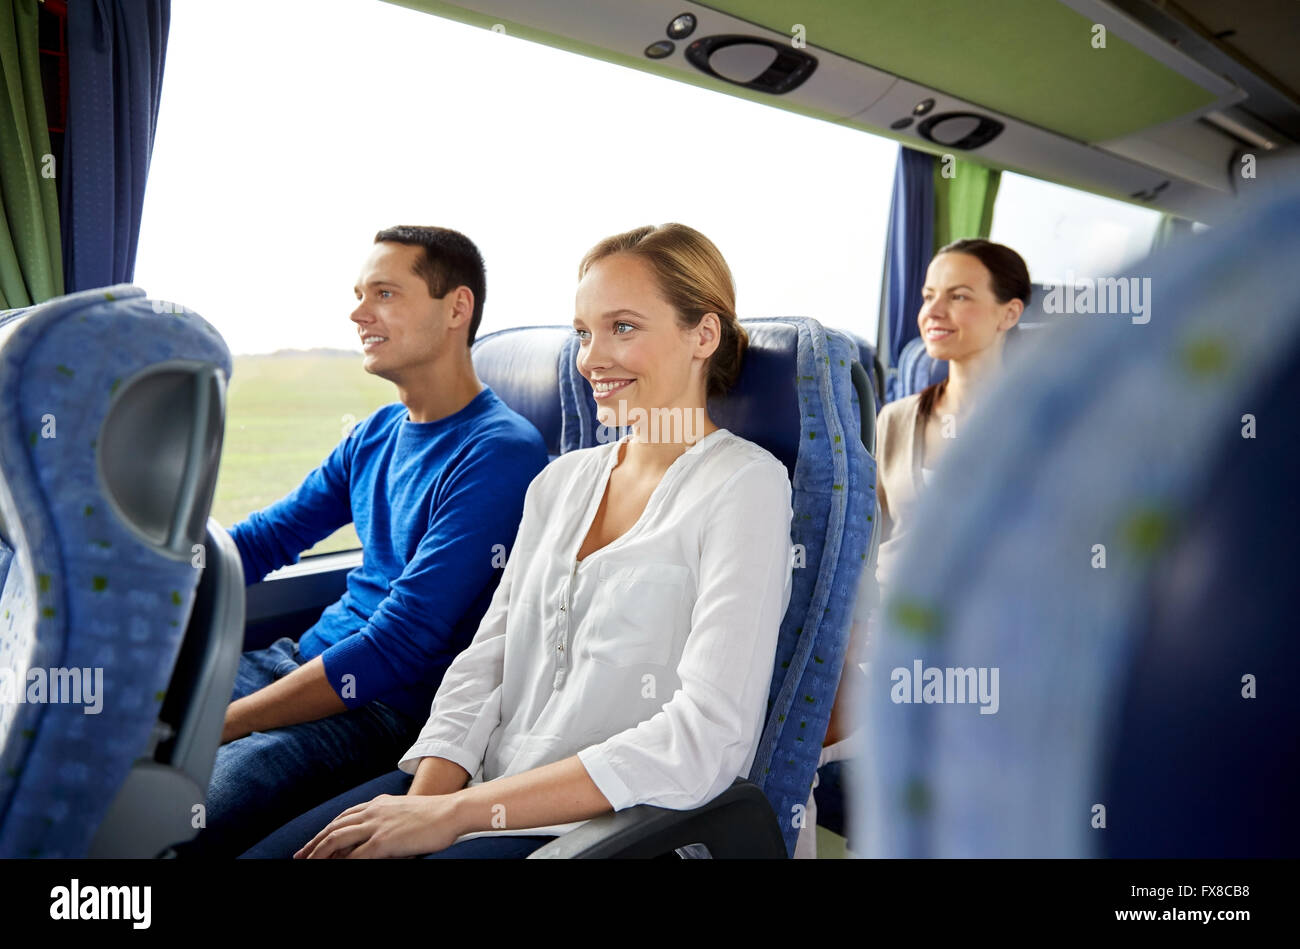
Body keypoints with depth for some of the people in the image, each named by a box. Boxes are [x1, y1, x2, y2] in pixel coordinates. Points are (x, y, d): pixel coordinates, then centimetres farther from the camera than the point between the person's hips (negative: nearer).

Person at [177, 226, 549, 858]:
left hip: (391, 706, -8)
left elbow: (398, 646, -22)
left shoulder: (500, 455, -17)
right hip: (306, 658, 8)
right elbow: (263, 540, 16)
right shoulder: (376, 436, 11)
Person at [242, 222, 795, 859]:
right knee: (265, 851, -10)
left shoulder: (744, 485, -8)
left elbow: (705, 740, -17)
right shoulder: (561, 480, 13)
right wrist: (425, 797, -10)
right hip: (485, 787, 6)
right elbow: (486, 661, 9)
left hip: (608, 826, -5)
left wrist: (455, 814, -18)